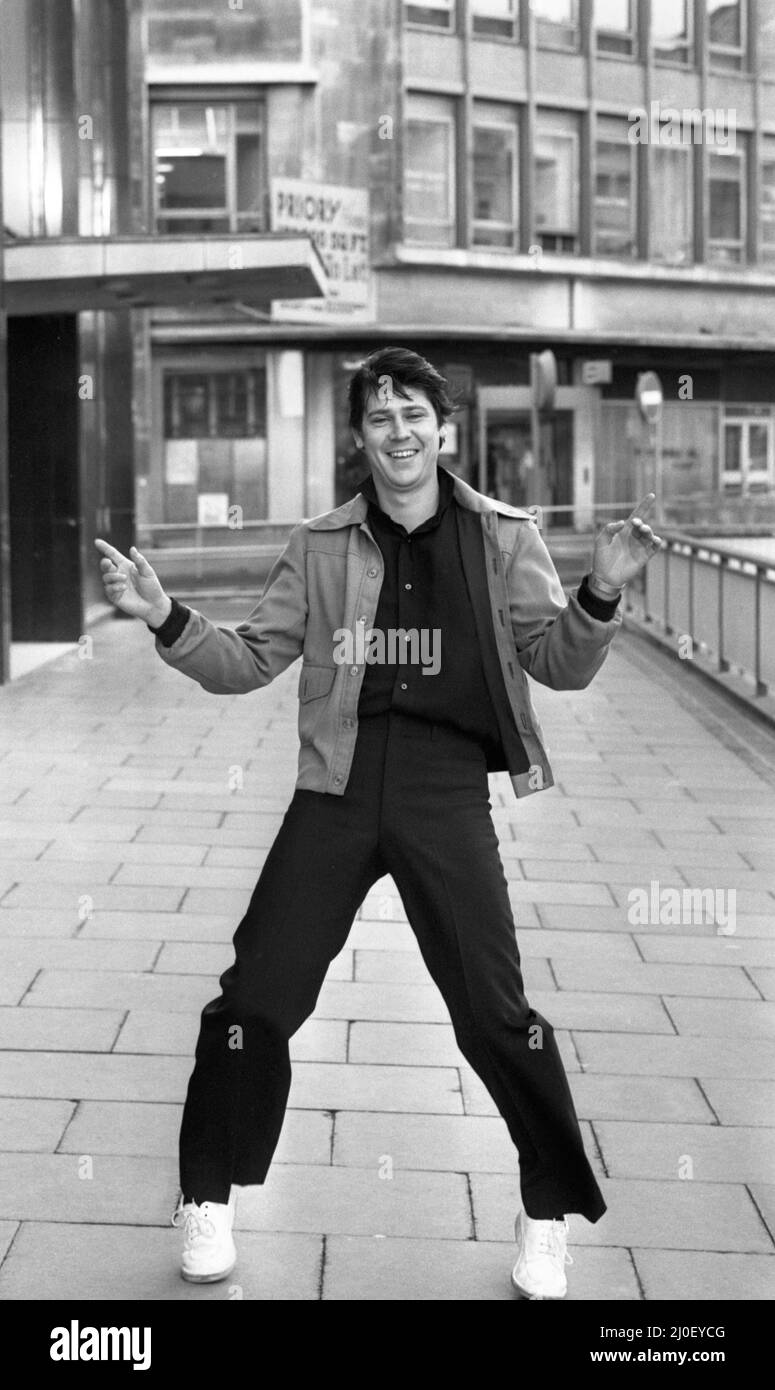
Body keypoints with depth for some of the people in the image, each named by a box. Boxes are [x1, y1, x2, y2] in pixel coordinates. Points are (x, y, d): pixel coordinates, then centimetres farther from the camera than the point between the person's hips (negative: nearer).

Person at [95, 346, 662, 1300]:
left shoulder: (502, 538, 4)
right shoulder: (320, 547, 8)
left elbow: (561, 665, 1)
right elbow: (249, 662, 11)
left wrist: (599, 594, -18)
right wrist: (166, 620, -5)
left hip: (448, 791, -1)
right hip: (339, 785, 2)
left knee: (496, 1014, -3)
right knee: (256, 998, 1)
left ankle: (548, 1217, 19)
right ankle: (208, 1200, 23)